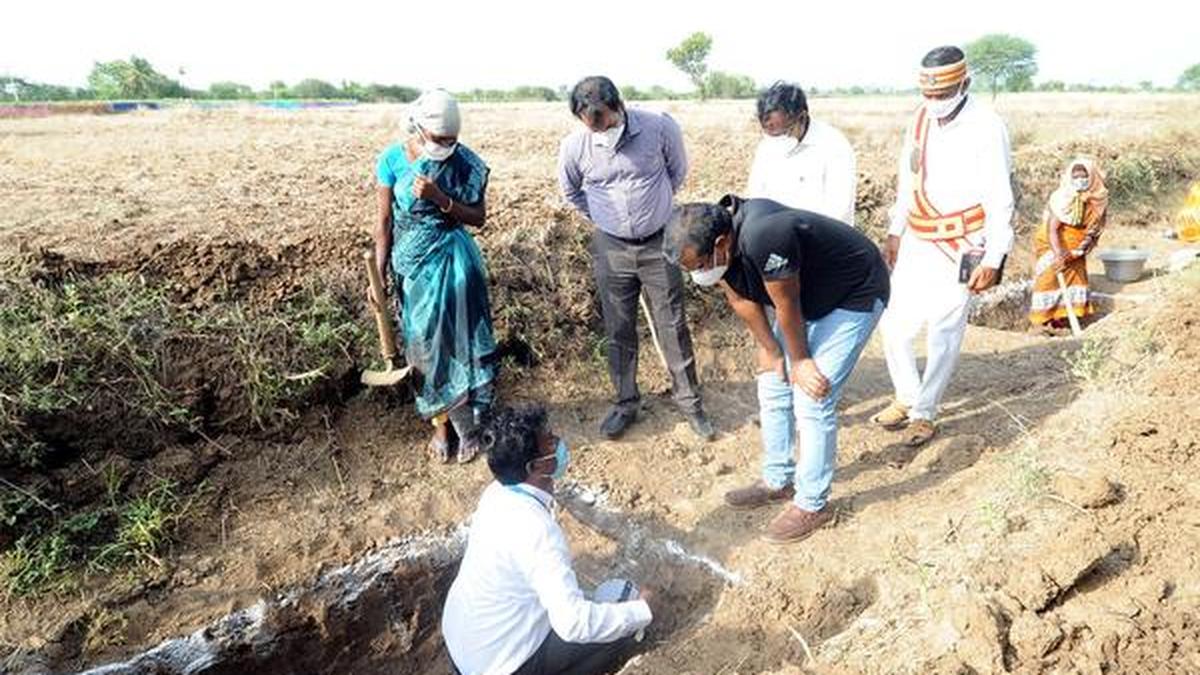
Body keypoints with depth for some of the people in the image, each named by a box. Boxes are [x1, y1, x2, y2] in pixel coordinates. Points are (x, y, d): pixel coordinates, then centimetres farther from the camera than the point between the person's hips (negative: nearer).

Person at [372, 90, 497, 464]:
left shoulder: (465, 163, -9)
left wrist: (440, 199, -21)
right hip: (413, 262, 2)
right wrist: (379, 274, -4)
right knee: (423, 342, 9)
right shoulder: (392, 160, -6)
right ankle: (440, 422, 25)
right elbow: (384, 221, -1)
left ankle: (465, 424, 16)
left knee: (458, 338, 1)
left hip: (453, 260, -1)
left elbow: (479, 217, -5)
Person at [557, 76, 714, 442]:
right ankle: (626, 403, 27)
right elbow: (571, 191, 10)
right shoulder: (574, 146, -12)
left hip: (659, 244, -1)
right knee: (619, 331, 10)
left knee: (673, 327, 6)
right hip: (611, 248, 1)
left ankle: (690, 402, 21)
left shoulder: (660, 127, -16)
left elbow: (678, 171, 5)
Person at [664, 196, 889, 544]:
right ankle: (777, 481, 26)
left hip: (854, 297, -8)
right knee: (772, 388, 9)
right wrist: (770, 350, -2)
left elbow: (787, 307, -27)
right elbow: (742, 300, -4)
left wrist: (800, 360, -12)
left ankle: (812, 505, 6)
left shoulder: (763, 238, -42)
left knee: (811, 400, -10)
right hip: (807, 298, 8)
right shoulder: (710, 241, -17)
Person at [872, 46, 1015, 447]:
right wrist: (895, 231, 17)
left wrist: (993, 260, -15)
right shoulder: (921, 120, 6)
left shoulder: (987, 127, -11)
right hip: (915, 244, 6)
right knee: (894, 324, 7)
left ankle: (924, 414, 13)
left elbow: (1000, 200, -12)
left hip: (959, 249, -6)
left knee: (944, 334, 0)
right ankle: (907, 397, 26)